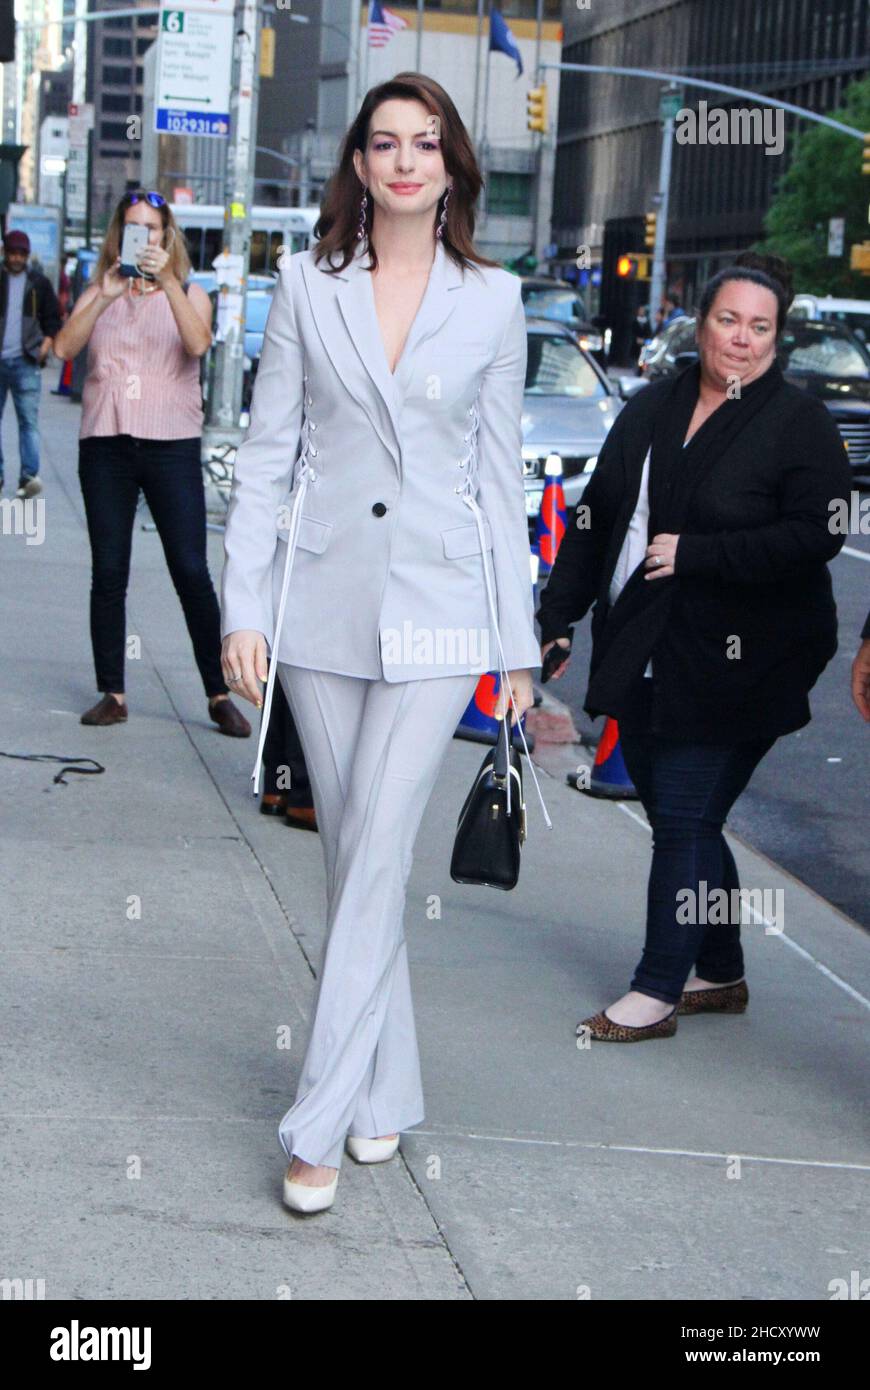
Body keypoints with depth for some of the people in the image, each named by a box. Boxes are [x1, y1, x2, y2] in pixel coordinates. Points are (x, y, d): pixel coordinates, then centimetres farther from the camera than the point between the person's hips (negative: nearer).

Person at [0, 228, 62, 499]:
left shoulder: (39, 283, 10)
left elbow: (53, 318, 14)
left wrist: (46, 343, -1)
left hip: (25, 362, -1)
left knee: (29, 420, -8)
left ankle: (29, 476, -13)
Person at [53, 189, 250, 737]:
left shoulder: (189, 294, 9)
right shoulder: (99, 294, 13)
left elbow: (198, 343, -13)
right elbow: (64, 347, -5)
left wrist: (168, 280, -23)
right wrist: (105, 296, -17)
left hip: (172, 444, -2)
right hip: (106, 444, 2)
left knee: (192, 572, -6)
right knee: (109, 573, 2)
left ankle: (219, 695, 0)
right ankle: (112, 694, 7)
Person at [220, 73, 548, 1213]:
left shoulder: (494, 300, 4)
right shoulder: (307, 284, 4)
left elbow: (500, 476, 7)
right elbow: (267, 454, 4)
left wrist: (517, 642, 5)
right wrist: (244, 607, -3)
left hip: (435, 608, -1)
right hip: (323, 600, 2)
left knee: (375, 858, -7)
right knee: (353, 858, 8)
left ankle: (320, 1126, -2)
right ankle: (386, 1096, 22)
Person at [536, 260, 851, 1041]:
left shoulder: (800, 423, -7)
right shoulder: (652, 411, 11)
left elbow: (815, 536, -17)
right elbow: (595, 521, 16)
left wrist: (694, 554, -18)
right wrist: (557, 619, 12)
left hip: (735, 667, -6)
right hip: (641, 658, 6)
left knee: (684, 822, -4)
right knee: (681, 821, 13)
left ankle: (658, 991, 6)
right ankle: (721, 976, 28)